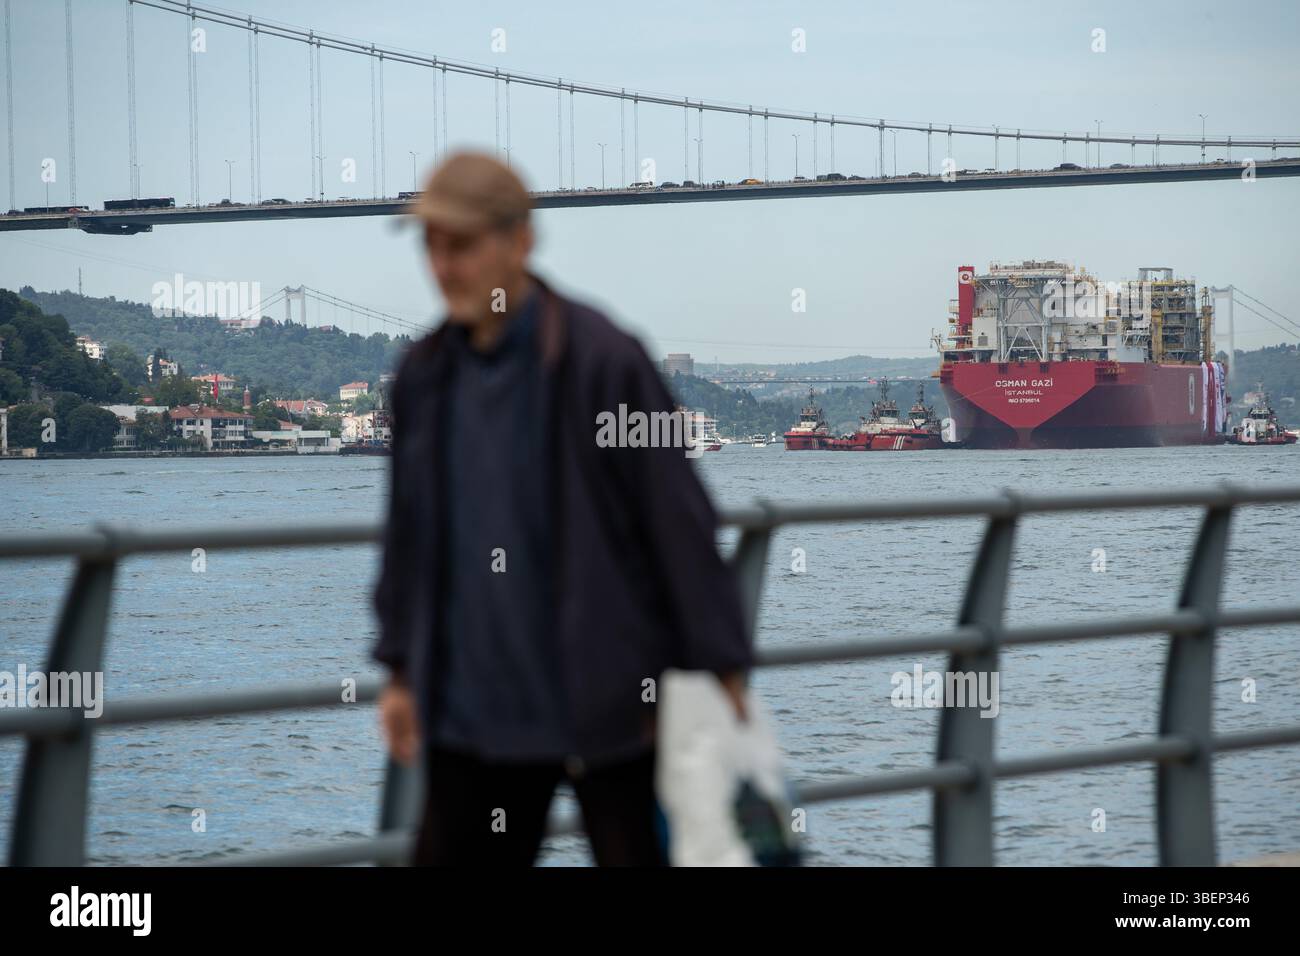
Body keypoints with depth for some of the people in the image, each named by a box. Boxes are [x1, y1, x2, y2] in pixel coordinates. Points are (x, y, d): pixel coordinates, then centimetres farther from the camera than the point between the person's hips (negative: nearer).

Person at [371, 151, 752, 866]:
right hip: (474, 709, 5)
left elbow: (679, 520, -11)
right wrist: (400, 669, 14)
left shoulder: (604, 362, -13)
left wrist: (720, 669, -11)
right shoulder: (425, 374, 4)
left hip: (605, 705, -5)